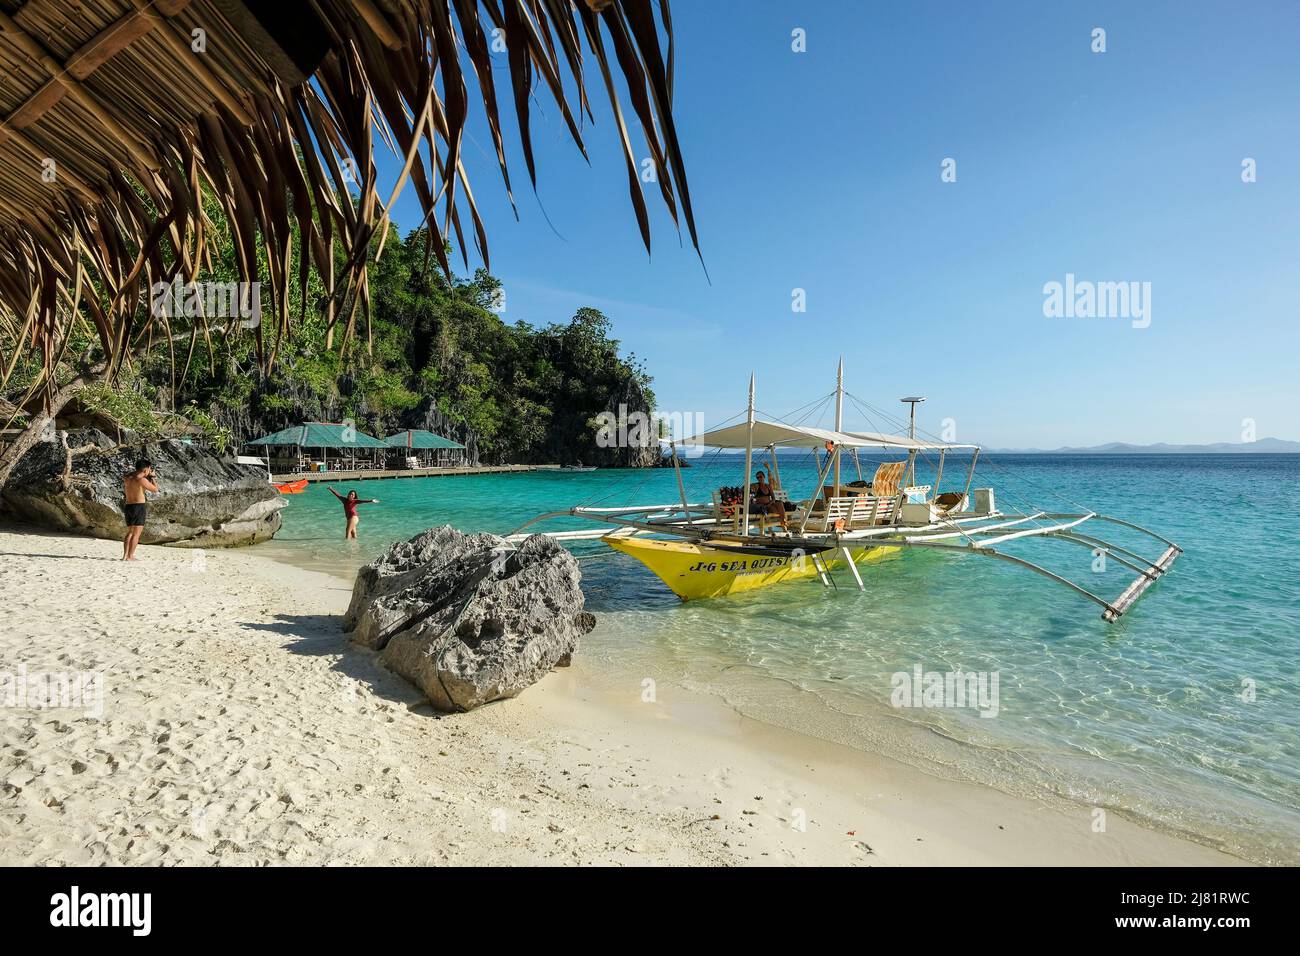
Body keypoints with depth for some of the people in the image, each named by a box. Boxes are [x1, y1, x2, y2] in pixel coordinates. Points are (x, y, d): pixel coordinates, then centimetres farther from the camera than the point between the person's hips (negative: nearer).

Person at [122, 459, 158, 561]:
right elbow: (155, 489, -3)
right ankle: (130, 557, -7)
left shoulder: (127, 477, 7)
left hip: (127, 506, 8)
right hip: (139, 506, -8)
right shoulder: (142, 480, -14)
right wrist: (152, 477, 9)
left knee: (130, 532, 18)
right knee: (137, 533, -4)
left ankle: (125, 555, 15)